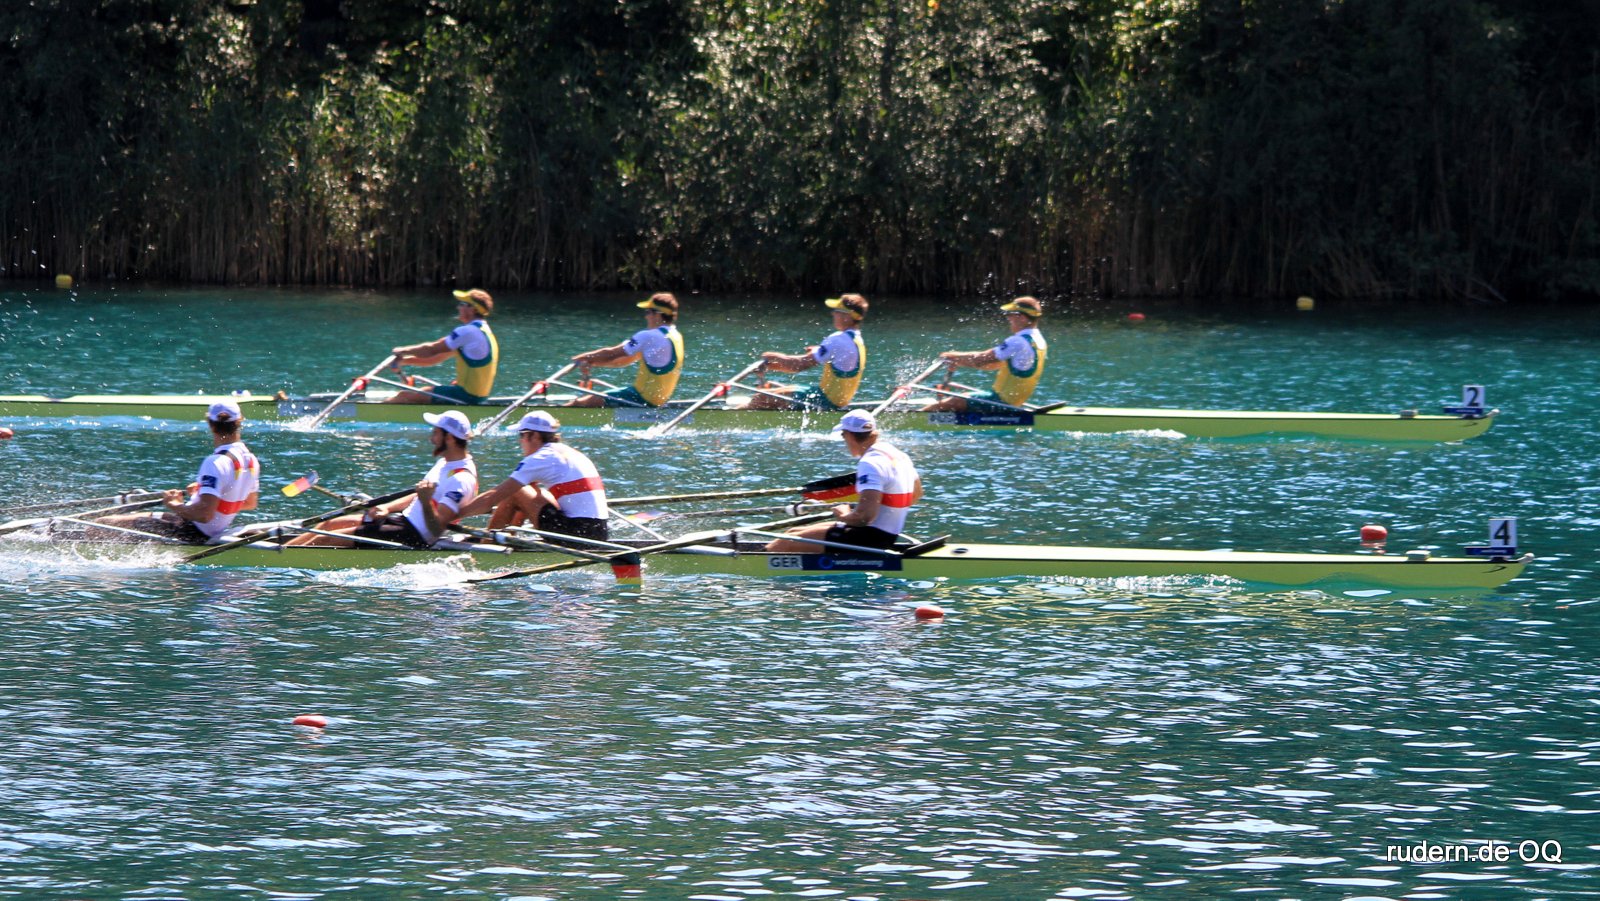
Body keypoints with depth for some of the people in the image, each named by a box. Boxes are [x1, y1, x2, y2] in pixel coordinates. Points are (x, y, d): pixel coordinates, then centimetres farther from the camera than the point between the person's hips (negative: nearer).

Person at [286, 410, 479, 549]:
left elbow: (436, 530, -27)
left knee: (324, 540, -10)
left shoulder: (461, 480, -22)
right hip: (405, 518, 11)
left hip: (412, 537, -11)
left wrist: (426, 503, -43)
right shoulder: (446, 462, 10)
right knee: (330, 525, 14)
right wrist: (387, 508, 8)